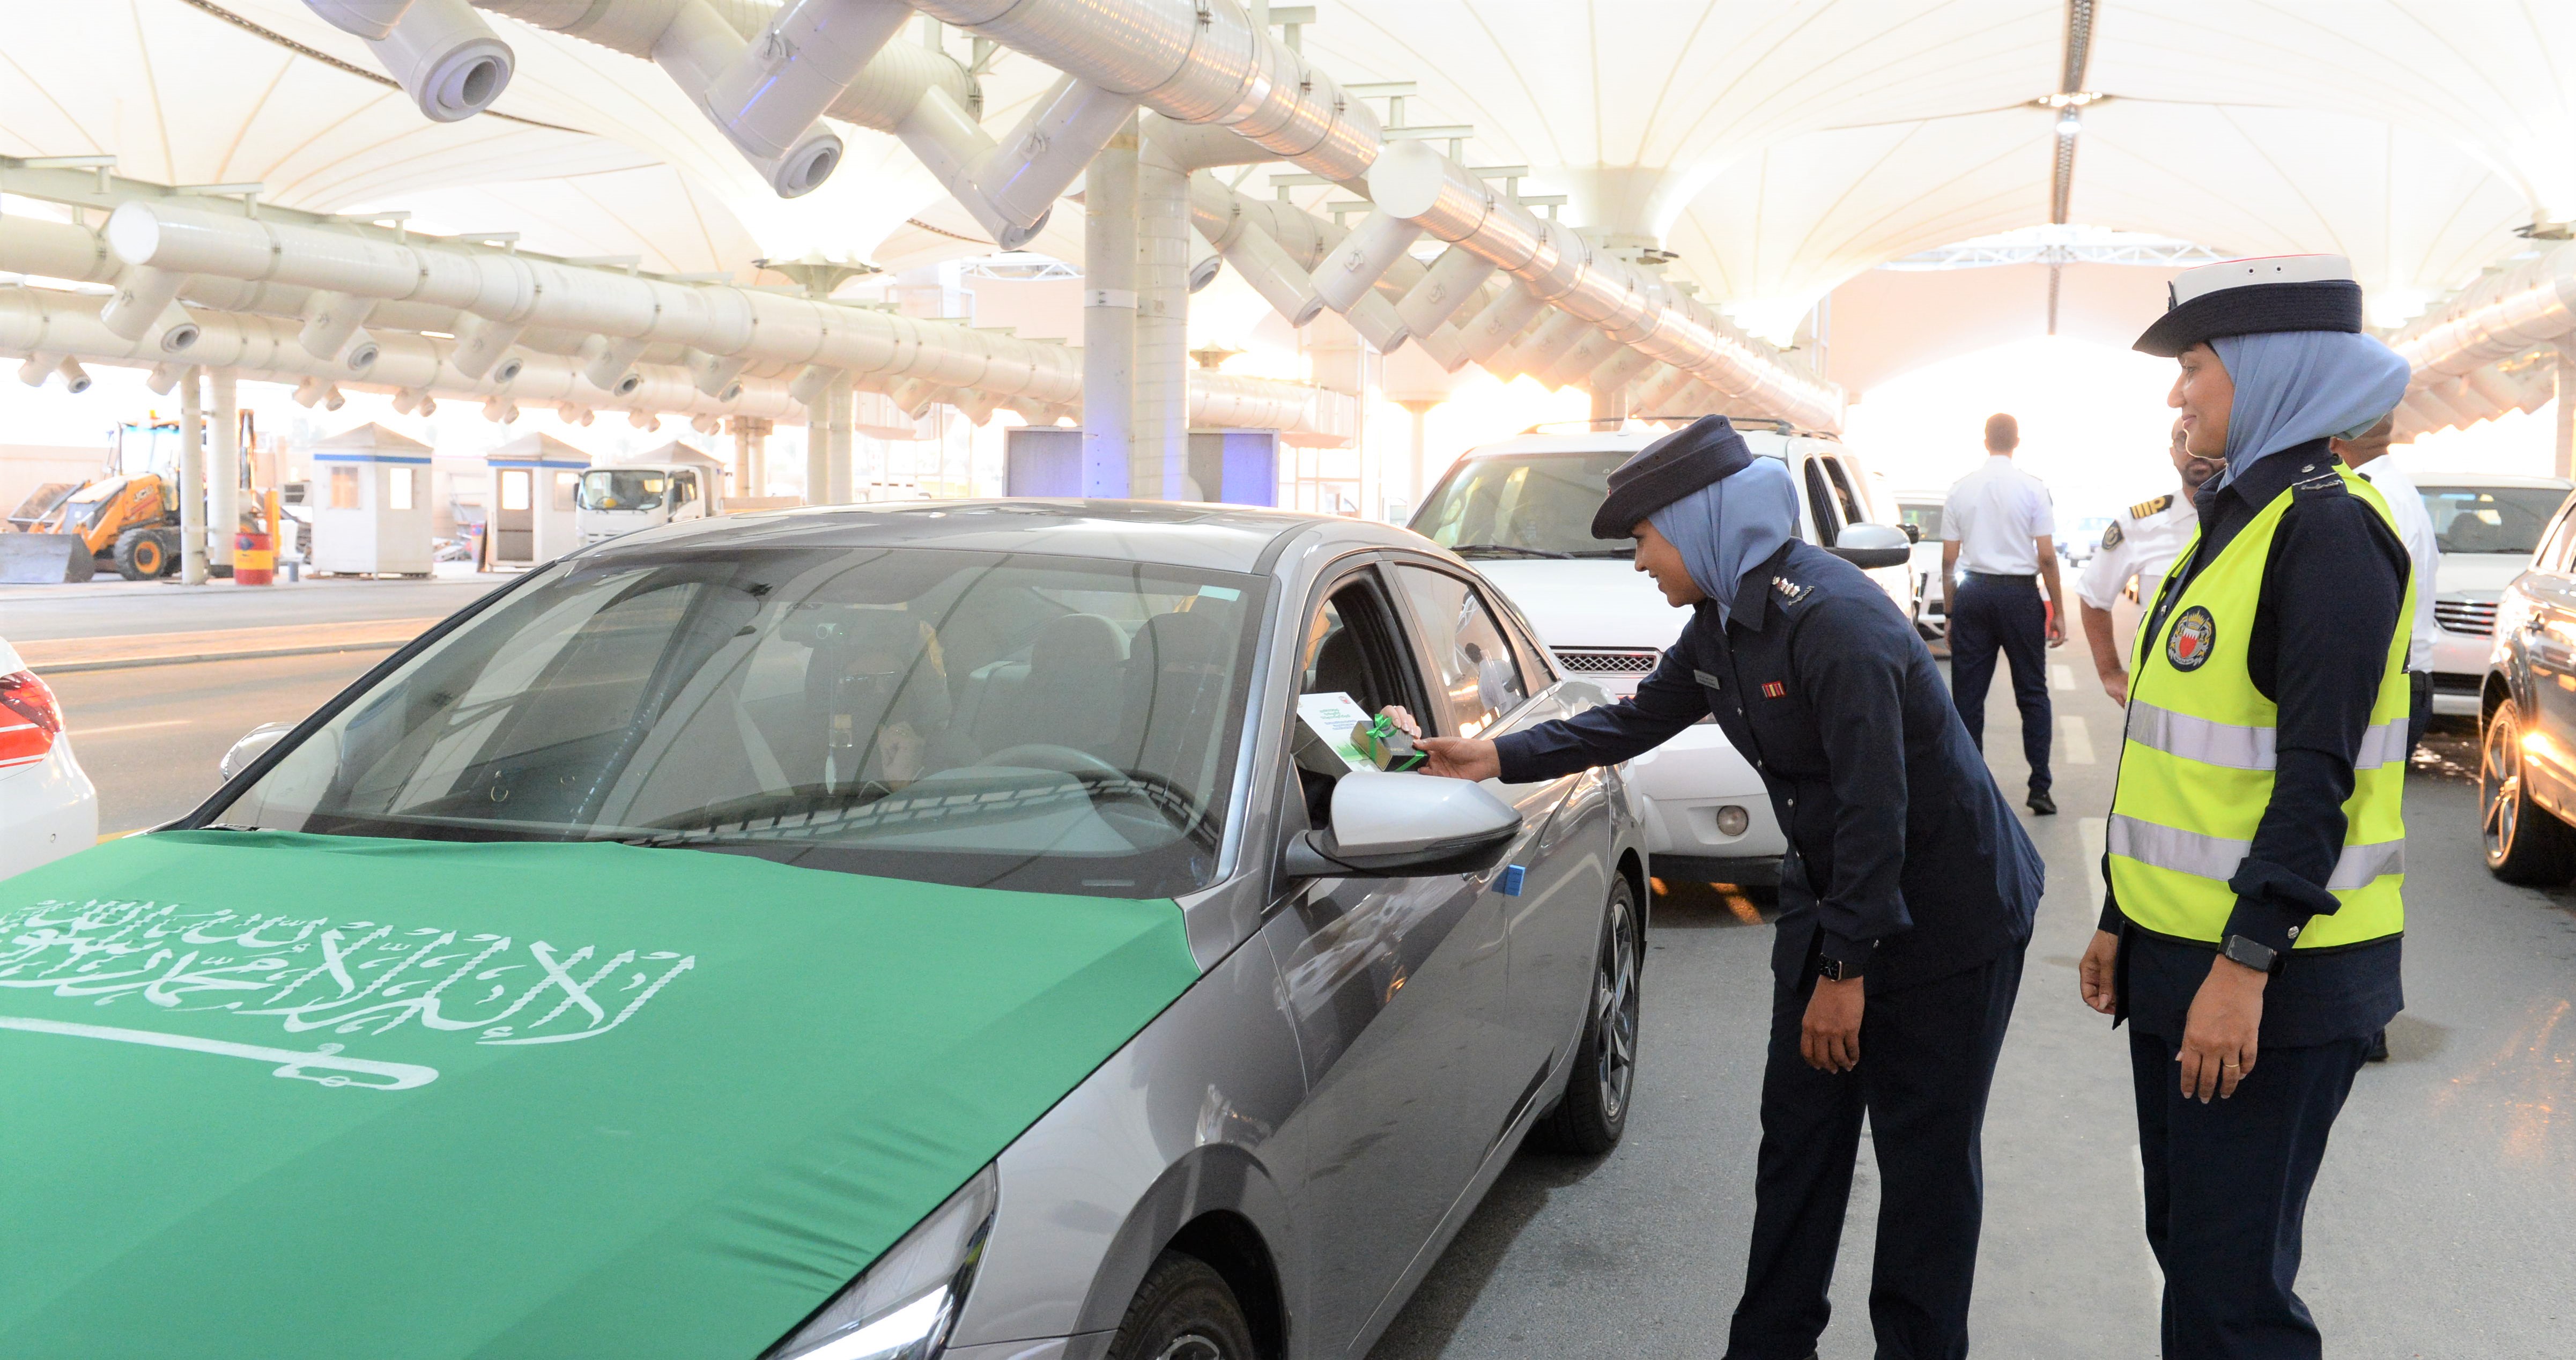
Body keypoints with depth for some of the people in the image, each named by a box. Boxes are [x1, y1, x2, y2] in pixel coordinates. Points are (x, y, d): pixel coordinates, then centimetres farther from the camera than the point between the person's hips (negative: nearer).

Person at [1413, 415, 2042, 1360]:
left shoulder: (1833, 621, -27)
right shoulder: (1722, 621, 2)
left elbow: (1875, 810, -26)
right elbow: (1636, 722, 14)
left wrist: (1845, 966, -20)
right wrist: (1497, 759, 9)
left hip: (1947, 918, -9)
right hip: (1831, 899, 9)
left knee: (1925, 1160, 3)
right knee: (1797, 1140, 13)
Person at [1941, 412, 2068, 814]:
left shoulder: (1961, 490, 3)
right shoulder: (2032, 488, -3)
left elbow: (1949, 559, 5)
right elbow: (2046, 556, -4)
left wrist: (1950, 612, 12)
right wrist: (2057, 612, 3)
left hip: (1973, 595, 2)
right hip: (2019, 593, -1)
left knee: (1968, 697, 6)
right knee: (2033, 694, 7)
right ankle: (2040, 788, 3)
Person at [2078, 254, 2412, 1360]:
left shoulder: (2326, 529, -14)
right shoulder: (2238, 517, 15)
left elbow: (2319, 773, -21)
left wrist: (2245, 966, -24)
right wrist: (2123, 919, 18)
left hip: (2273, 975, -9)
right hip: (2179, 953, 9)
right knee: (2182, 1239, 18)